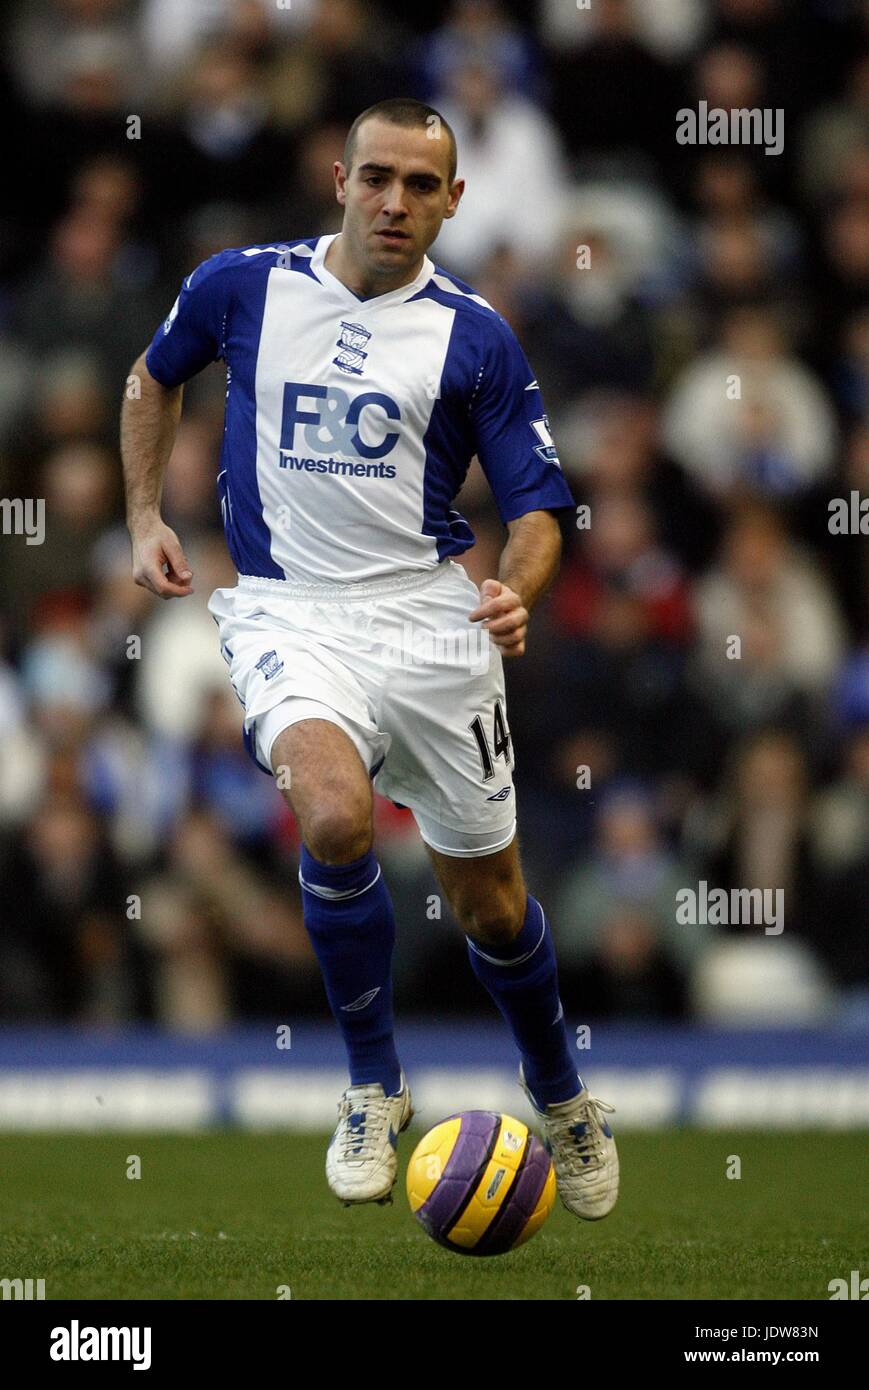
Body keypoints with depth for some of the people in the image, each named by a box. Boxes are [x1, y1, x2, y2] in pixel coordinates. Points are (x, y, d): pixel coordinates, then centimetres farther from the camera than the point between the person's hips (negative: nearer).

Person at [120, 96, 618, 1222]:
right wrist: (144, 518, 13)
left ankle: (562, 1099, 36)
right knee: (335, 817, -30)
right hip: (289, 613, -1)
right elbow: (156, 377, 23)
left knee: (489, 904, 7)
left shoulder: (475, 337, 0)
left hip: (432, 618, 1)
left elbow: (534, 502, 2)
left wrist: (517, 591, -19)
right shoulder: (243, 286, 3)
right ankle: (373, 1088, -11)